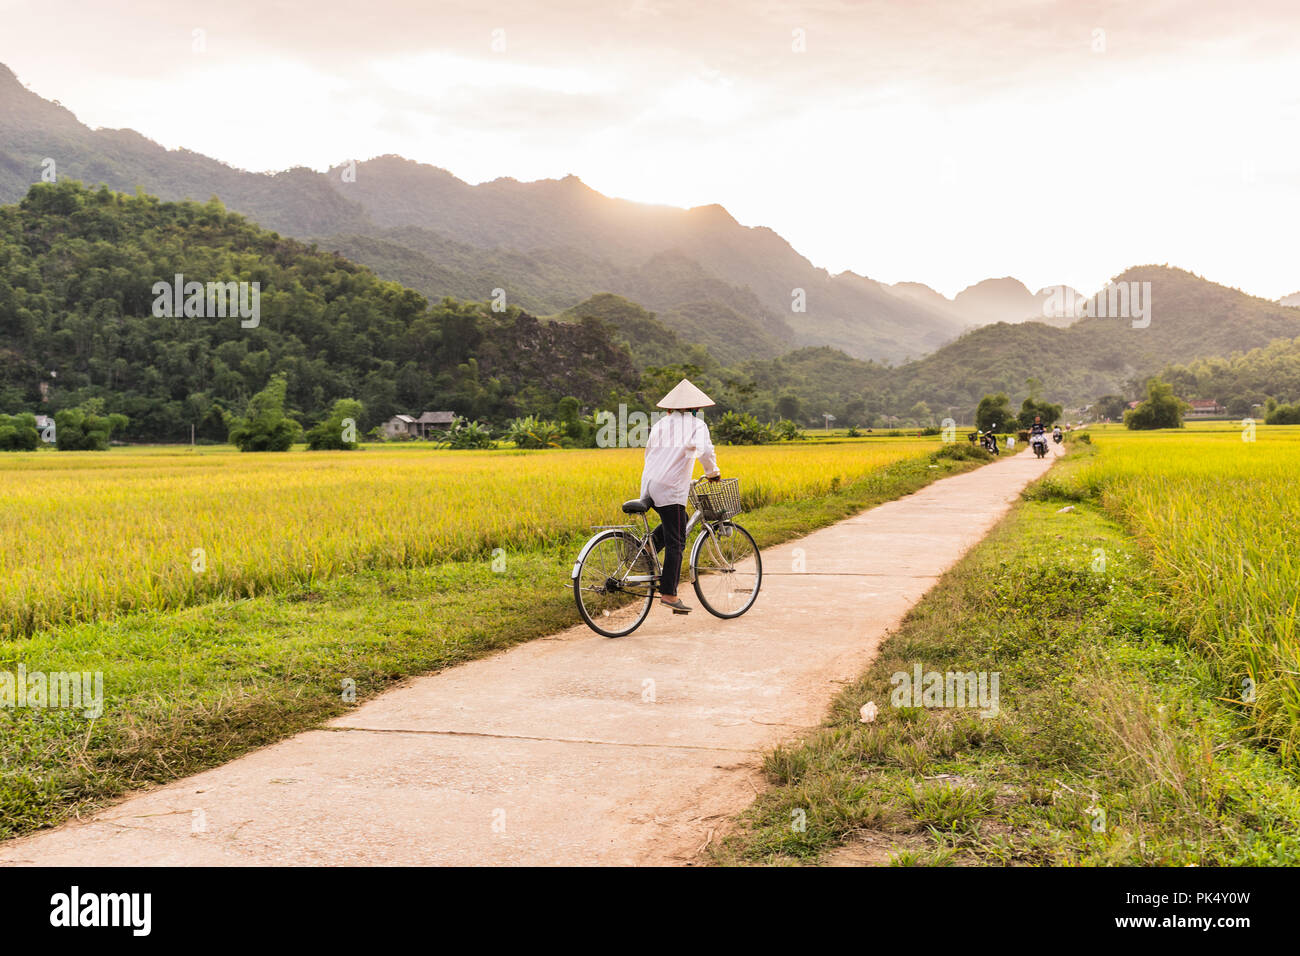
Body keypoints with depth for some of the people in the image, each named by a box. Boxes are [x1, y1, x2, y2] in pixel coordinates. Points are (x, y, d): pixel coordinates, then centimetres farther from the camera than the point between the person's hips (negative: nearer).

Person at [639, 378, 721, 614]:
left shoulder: (660, 424, 17)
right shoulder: (696, 424, 0)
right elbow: (705, 450, -18)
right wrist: (712, 472, -2)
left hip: (648, 485, 7)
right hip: (670, 488, -7)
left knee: (675, 523, 29)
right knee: (675, 542, -1)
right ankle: (669, 594, -2)